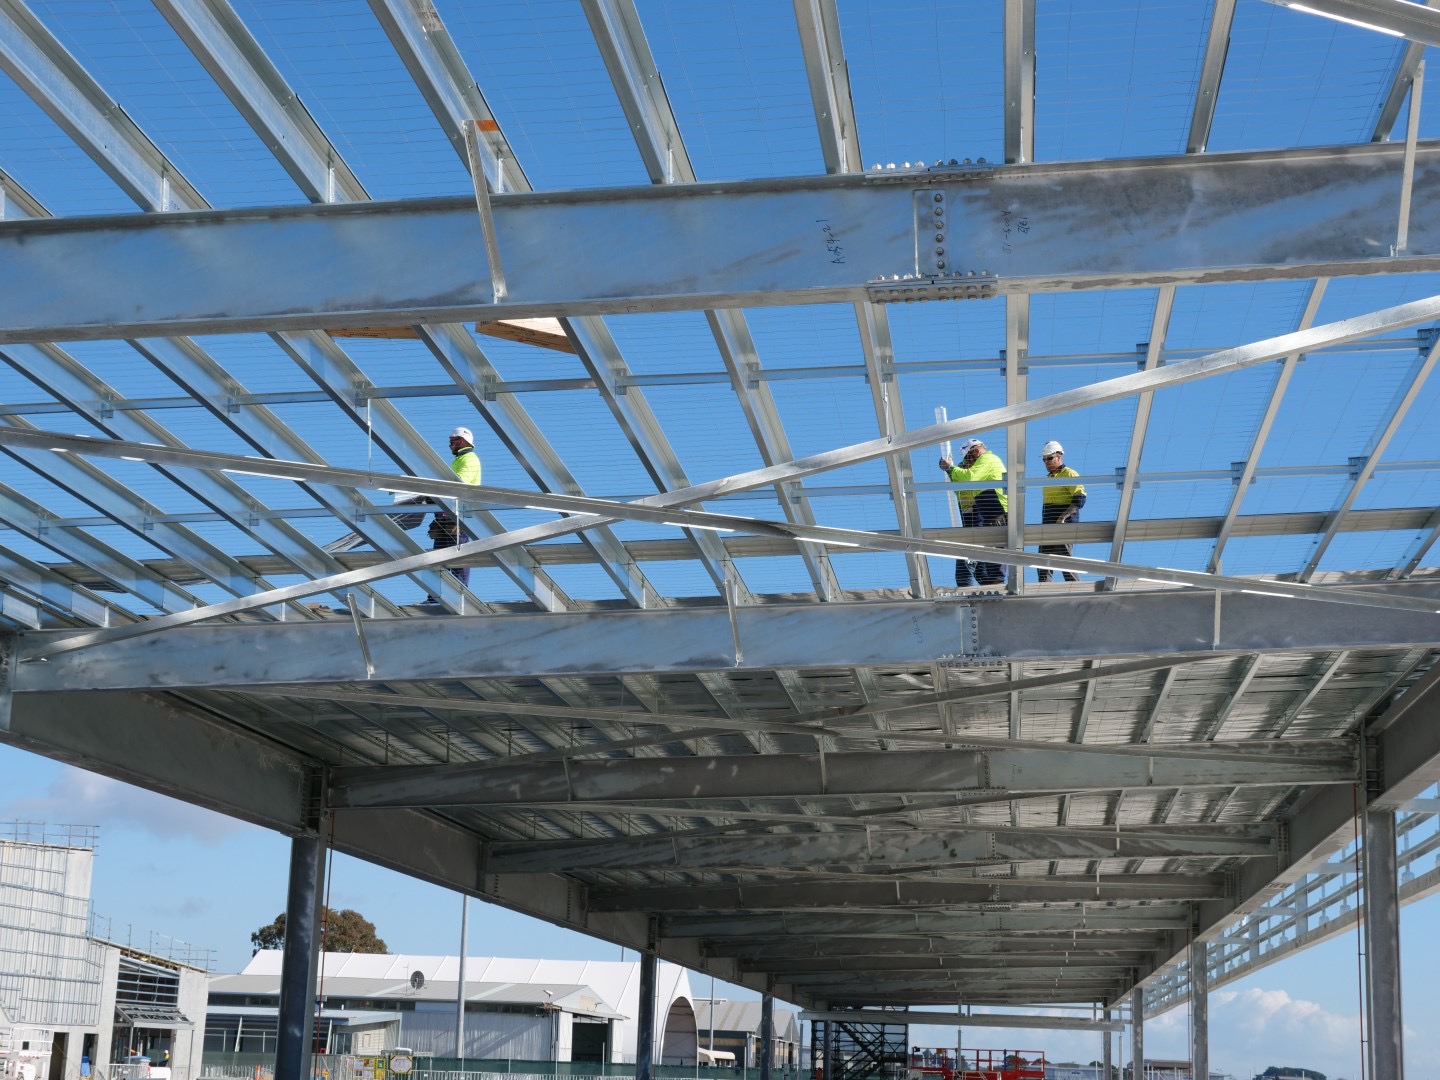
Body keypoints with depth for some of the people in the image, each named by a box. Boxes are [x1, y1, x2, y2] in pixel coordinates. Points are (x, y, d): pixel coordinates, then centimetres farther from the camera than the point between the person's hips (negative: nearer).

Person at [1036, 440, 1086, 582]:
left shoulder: (1069, 474, -5)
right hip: (1048, 528, 9)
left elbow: (1080, 499, -15)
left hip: (1064, 526, -9)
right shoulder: (1049, 478, 22)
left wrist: (1063, 517, -23)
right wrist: (1043, 523, 20)